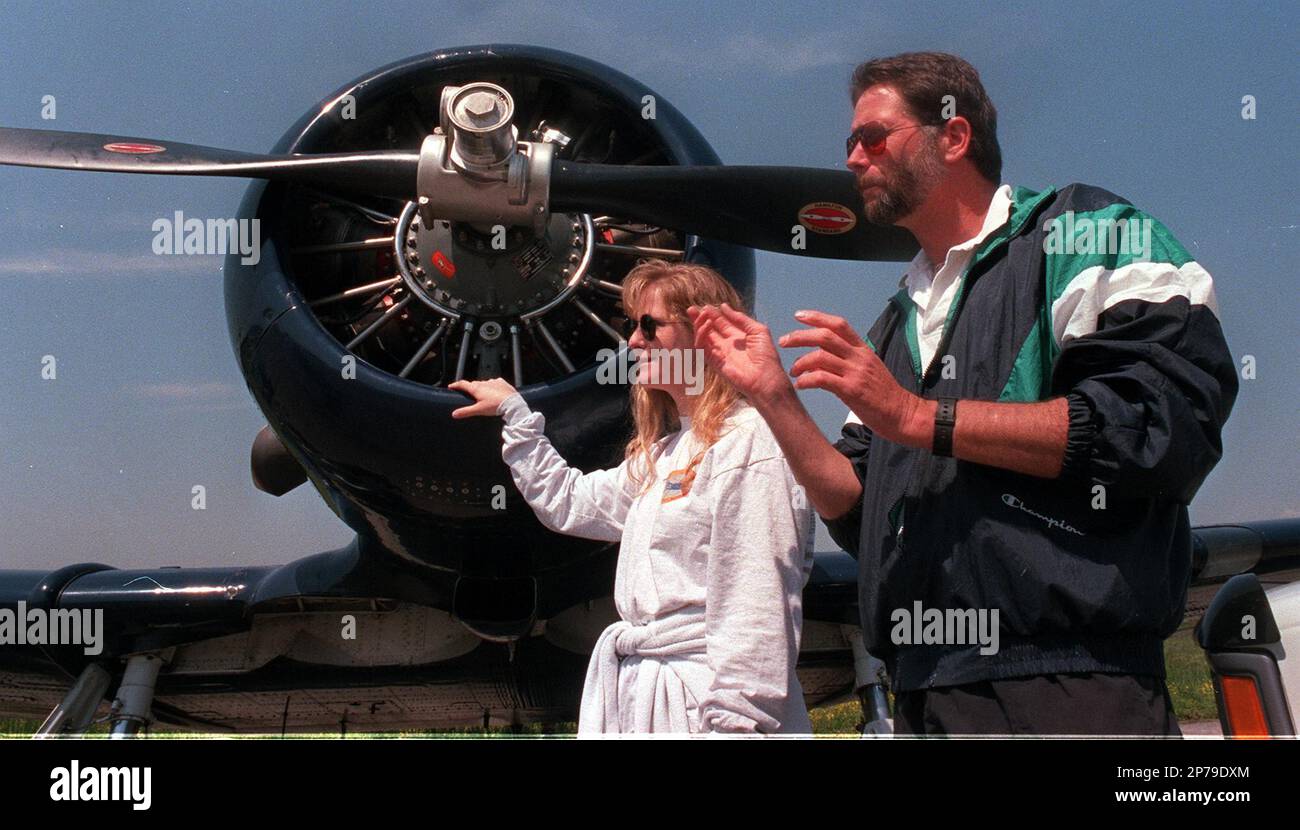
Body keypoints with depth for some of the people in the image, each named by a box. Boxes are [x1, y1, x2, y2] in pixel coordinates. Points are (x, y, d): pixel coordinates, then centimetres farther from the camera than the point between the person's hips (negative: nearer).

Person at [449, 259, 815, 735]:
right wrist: (514, 411, 30)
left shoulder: (747, 442, -13)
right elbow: (570, 502, 29)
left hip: (701, 697, -9)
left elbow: (755, 605, -19)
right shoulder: (662, 455, 16)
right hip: (637, 692, 9)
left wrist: (735, 723, -22)